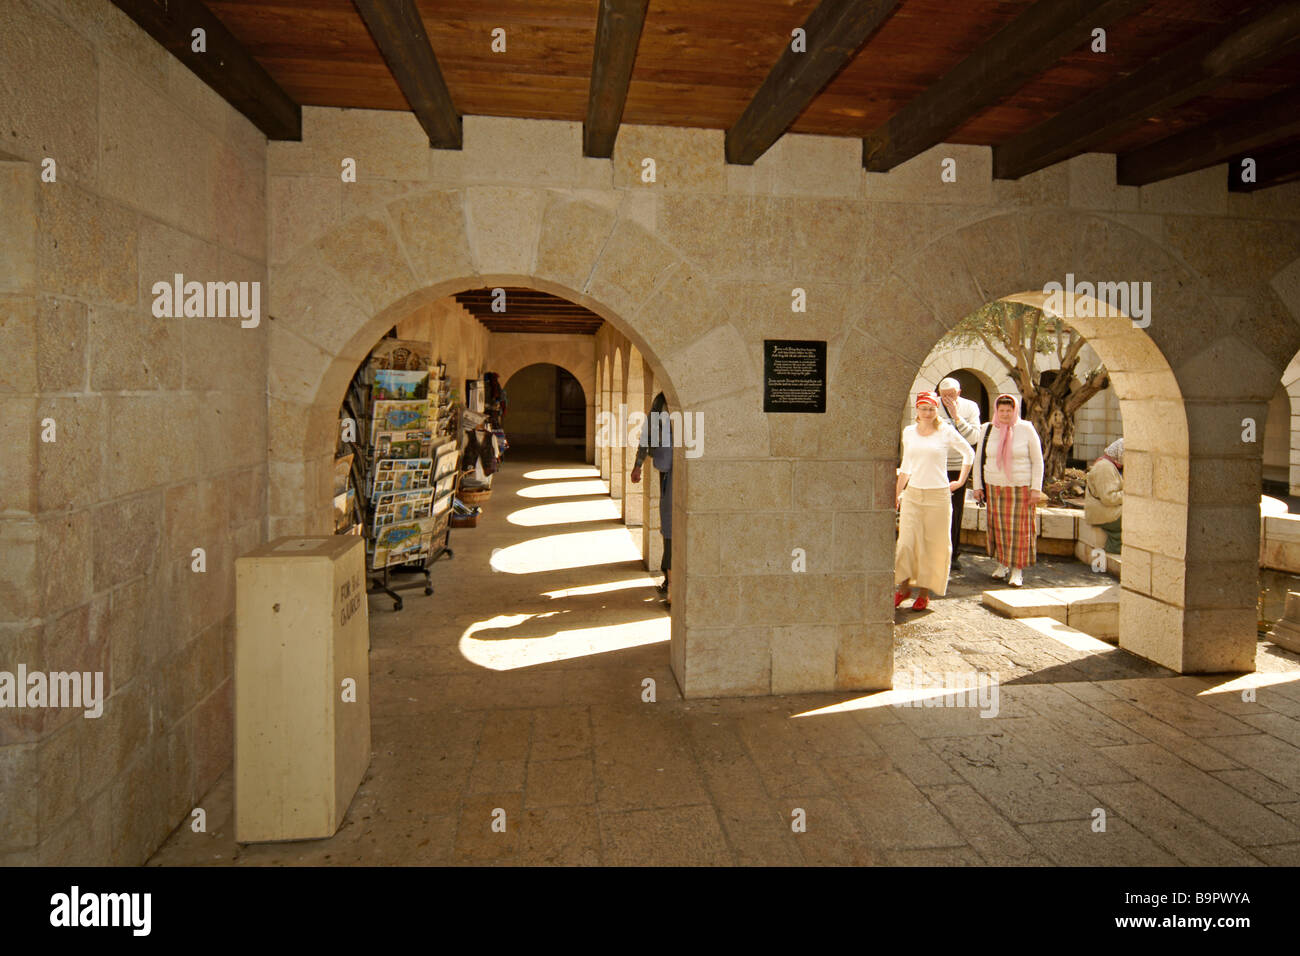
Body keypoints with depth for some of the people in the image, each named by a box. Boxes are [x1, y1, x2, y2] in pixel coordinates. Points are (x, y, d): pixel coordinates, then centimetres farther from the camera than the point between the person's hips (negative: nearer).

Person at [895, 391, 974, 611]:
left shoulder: (946, 432, -1)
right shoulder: (909, 432, 8)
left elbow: (969, 454, 13)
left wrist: (961, 481, 8)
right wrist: (897, 493, 17)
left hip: (938, 495, -2)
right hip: (912, 494, 2)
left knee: (933, 545, 3)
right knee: (907, 542, -5)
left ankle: (925, 591, 14)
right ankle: (904, 587, 11)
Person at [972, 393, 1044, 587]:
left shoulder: (1026, 429, -2)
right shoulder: (988, 430, 4)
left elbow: (1037, 461, 0)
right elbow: (979, 459, 12)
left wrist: (1036, 488, -6)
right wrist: (978, 485, 6)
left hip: (1020, 487, -2)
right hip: (994, 486, 3)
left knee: (1019, 527, -2)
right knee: (998, 526, 6)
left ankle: (1017, 570, 5)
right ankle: (1002, 564, 20)